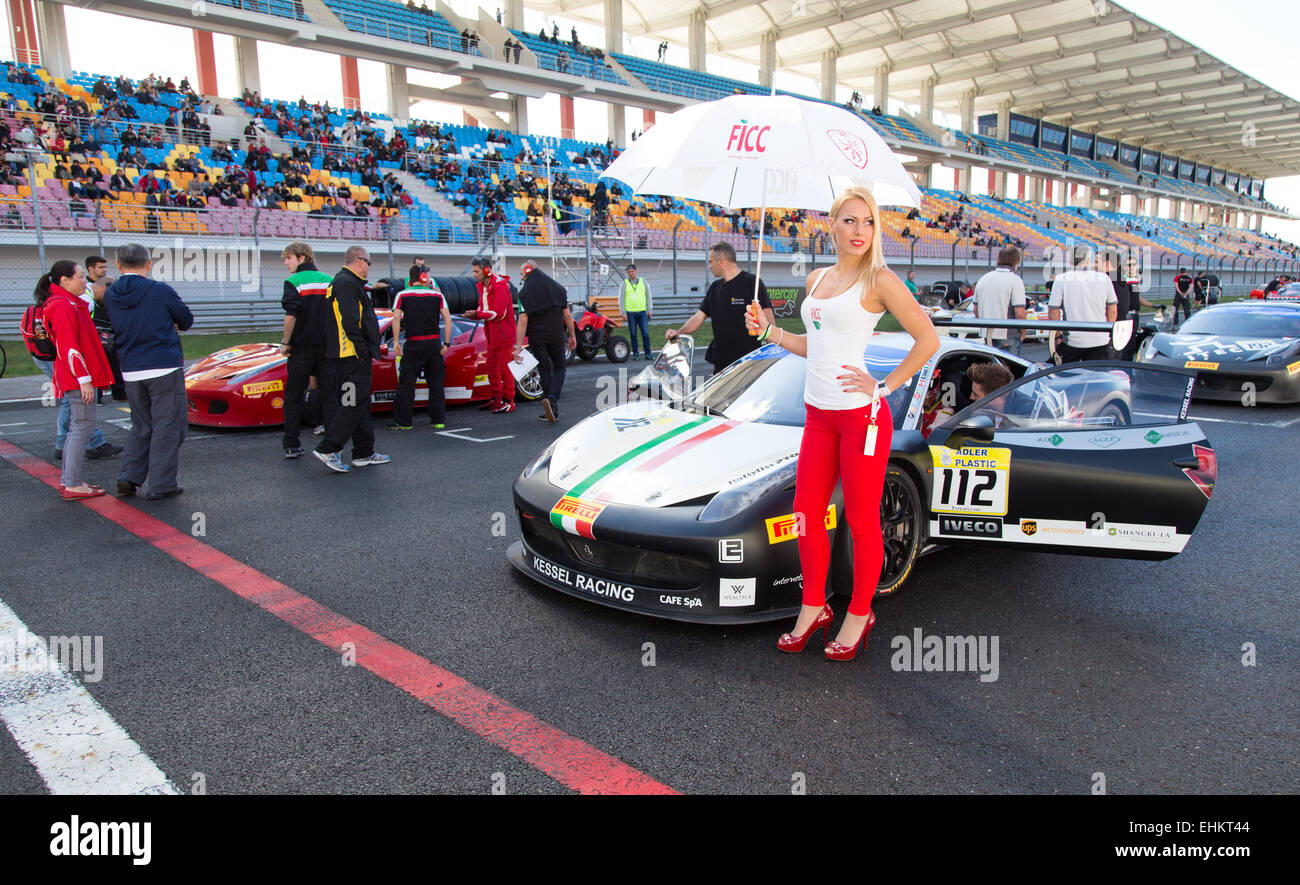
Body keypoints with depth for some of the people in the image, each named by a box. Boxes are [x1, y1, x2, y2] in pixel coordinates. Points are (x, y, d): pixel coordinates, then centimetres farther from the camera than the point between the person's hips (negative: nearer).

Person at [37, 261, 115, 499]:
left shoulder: (70, 304, 18)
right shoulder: (62, 306, -14)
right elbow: (69, 347, -20)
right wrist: (84, 379, -23)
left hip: (74, 378, 11)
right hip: (78, 378, -11)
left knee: (77, 428, 15)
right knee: (83, 426, -9)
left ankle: (68, 480, 21)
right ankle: (73, 485, -7)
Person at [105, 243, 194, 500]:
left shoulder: (110, 296, 5)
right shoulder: (161, 291, -8)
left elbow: (119, 327, 16)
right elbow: (186, 321, 4)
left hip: (131, 371, 5)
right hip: (165, 368, -5)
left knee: (141, 427, 18)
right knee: (167, 427, 1)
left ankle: (128, 478, 12)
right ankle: (161, 485, 2)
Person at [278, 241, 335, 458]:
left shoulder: (294, 282, -6)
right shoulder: (330, 281, 9)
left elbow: (291, 316, -17)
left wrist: (285, 343, -8)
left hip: (302, 346, -4)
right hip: (327, 347, 4)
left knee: (294, 396, 6)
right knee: (329, 395, 8)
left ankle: (291, 445, 7)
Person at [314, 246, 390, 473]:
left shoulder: (341, 282, 21)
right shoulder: (348, 283, -12)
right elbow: (349, 321, -21)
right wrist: (363, 350, -18)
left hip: (350, 356, 11)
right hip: (353, 356, -11)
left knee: (360, 404, 13)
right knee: (354, 404, -9)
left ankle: (364, 453, 18)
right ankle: (327, 449, -8)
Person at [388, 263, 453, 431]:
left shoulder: (402, 295, 2)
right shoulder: (437, 295, 4)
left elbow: (396, 318, -9)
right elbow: (447, 319, -2)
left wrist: (396, 341, -5)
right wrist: (447, 343, 3)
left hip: (413, 344, -2)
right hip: (434, 342, 2)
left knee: (406, 383, 5)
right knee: (436, 382, 10)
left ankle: (402, 421, 7)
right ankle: (439, 419, 12)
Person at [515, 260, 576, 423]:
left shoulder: (524, 292, -6)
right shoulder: (557, 287, 4)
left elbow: (523, 320, -12)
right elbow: (567, 314, 3)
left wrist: (518, 345, -12)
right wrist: (572, 335, 12)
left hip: (537, 337, -1)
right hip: (557, 335, 1)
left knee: (545, 370, 10)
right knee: (559, 368, 10)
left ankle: (551, 409, 9)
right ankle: (552, 399, -14)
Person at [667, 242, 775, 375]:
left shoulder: (751, 283, -7)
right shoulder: (715, 287, 15)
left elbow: (768, 319, -10)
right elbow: (699, 316, 15)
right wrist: (679, 332, -1)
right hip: (720, 362, 7)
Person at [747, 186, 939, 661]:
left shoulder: (879, 279, -6)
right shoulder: (816, 279, 13)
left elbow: (928, 339, -8)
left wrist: (885, 385, -12)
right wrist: (769, 331, 11)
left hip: (862, 413, -6)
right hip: (818, 413, 6)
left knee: (861, 522, 3)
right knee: (807, 514, 10)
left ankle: (859, 614, 20)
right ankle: (813, 607, 26)